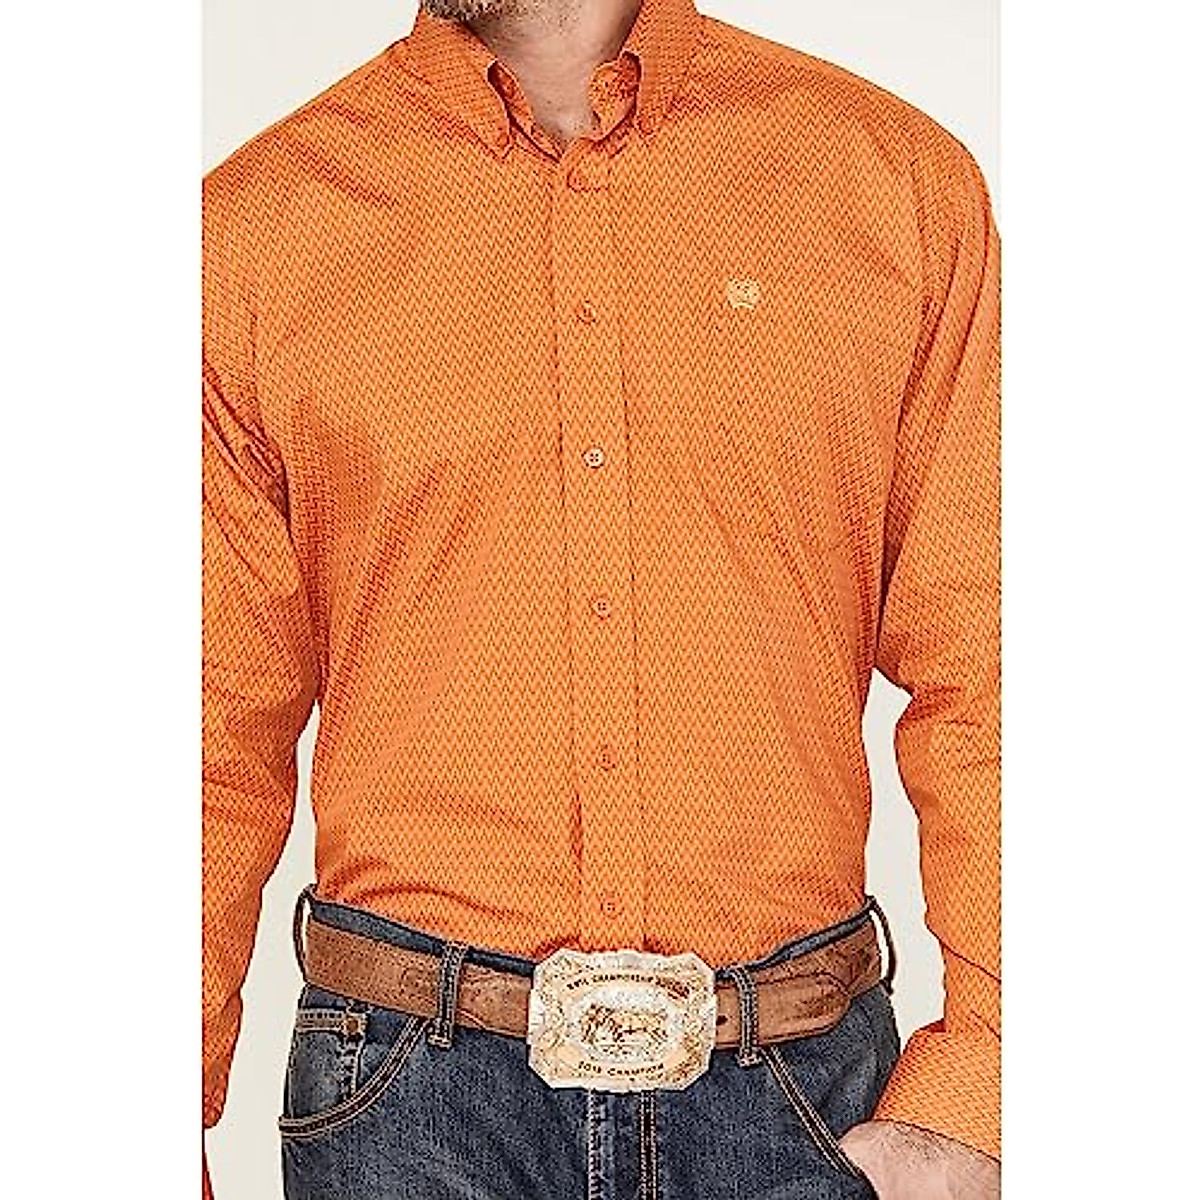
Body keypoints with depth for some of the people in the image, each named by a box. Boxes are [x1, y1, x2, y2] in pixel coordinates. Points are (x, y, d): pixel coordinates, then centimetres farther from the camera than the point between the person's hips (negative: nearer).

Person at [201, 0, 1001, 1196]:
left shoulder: (902, 177, 1)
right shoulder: (252, 224, 0)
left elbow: (979, 676, -1)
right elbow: (222, 734, 2)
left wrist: (978, 1088, -8)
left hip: (799, 1094, 1)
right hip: (413, 1096, 0)